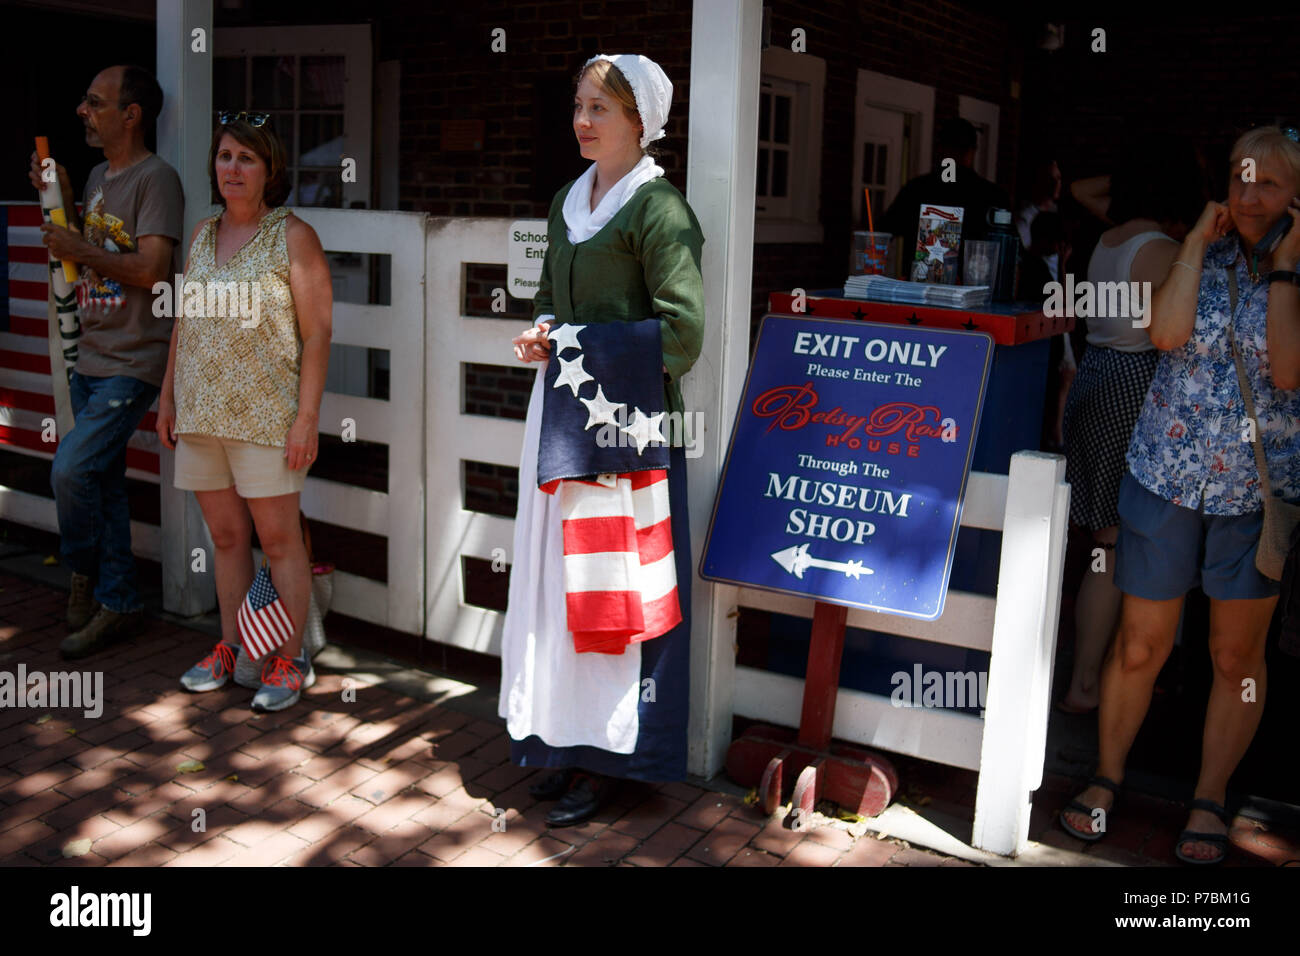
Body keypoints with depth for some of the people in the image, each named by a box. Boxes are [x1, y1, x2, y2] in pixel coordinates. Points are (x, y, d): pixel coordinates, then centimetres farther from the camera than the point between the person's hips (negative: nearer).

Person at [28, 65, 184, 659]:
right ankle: (117, 606, 20)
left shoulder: (155, 179, -12)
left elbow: (151, 269, -22)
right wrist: (62, 203, 12)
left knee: (71, 468, -17)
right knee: (103, 481, 11)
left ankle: (84, 575, 5)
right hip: (91, 359, 9)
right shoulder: (99, 177, 16)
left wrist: (79, 251, -12)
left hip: (132, 364, -9)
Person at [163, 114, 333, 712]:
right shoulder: (202, 235, 13)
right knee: (226, 536, 12)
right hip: (201, 415, 6)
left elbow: (317, 333, -9)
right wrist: (168, 396, 15)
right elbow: (183, 324, 19)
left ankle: (290, 662, 9)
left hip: (266, 416, -6)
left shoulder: (293, 237, -5)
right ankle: (230, 649, 24)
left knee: (278, 539, -1)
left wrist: (307, 417, -15)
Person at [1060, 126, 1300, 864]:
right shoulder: (1206, 255, 3)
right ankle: (1108, 777, 27)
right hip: (1167, 475, 1)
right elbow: (1167, 332, -16)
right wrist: (1200, 241, -10)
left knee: (1238, 655, 11)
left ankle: (1211, 800, 27)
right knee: (1140, 645, 8)